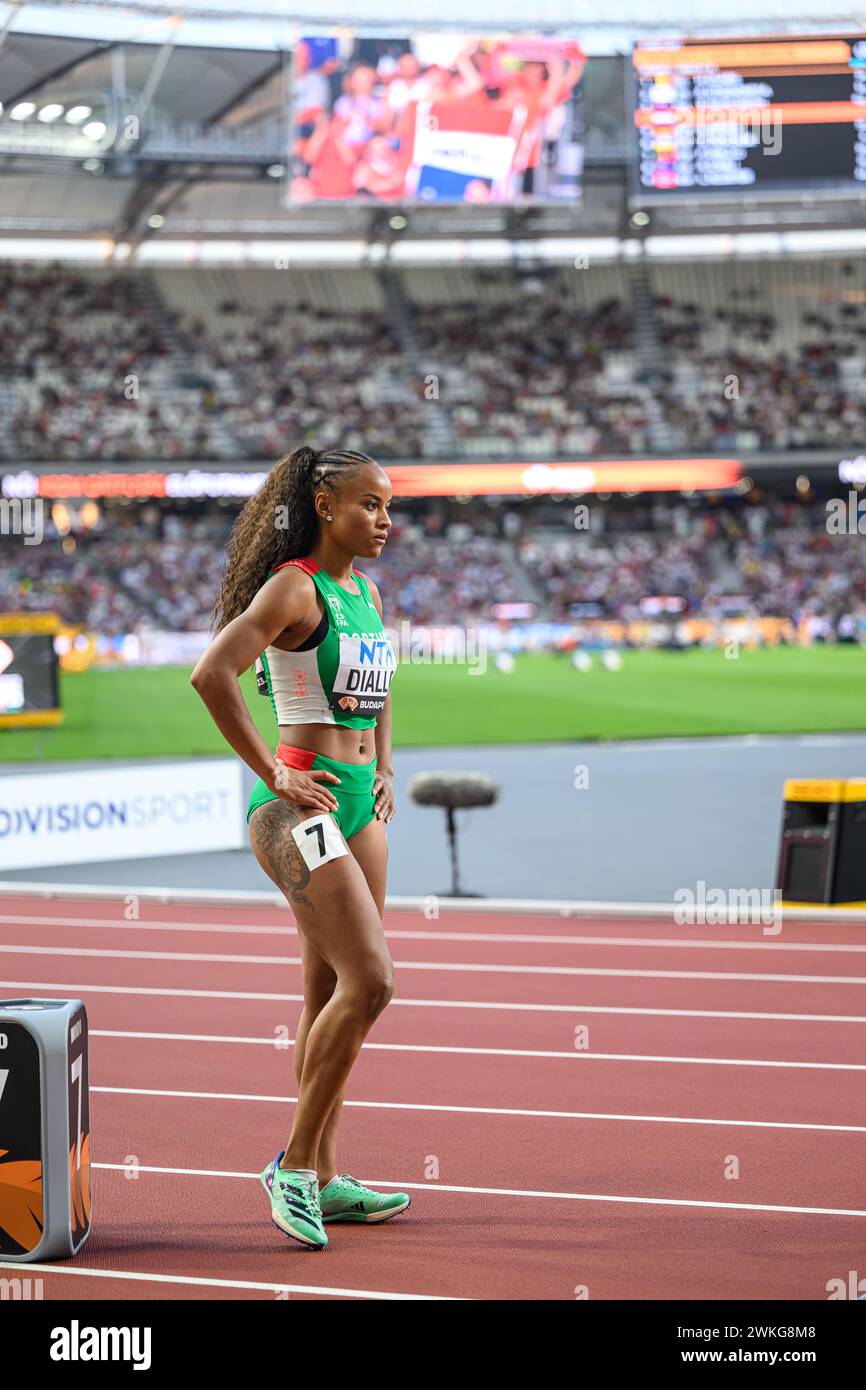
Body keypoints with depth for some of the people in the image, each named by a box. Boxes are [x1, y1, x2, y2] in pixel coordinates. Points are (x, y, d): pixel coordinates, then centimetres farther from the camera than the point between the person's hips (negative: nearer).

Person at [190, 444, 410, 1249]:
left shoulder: (366, 592, 13)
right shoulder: (294, 587, -13)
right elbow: (211, 674, -25)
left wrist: (383, 771, 19)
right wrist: (274, 774, -19)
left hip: (358, 803, 8)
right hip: (298, 806, -8)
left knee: (331, 993, 10)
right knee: (369, 982, -15)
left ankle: (322, 1180, 17)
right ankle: (295, 1162, -4)